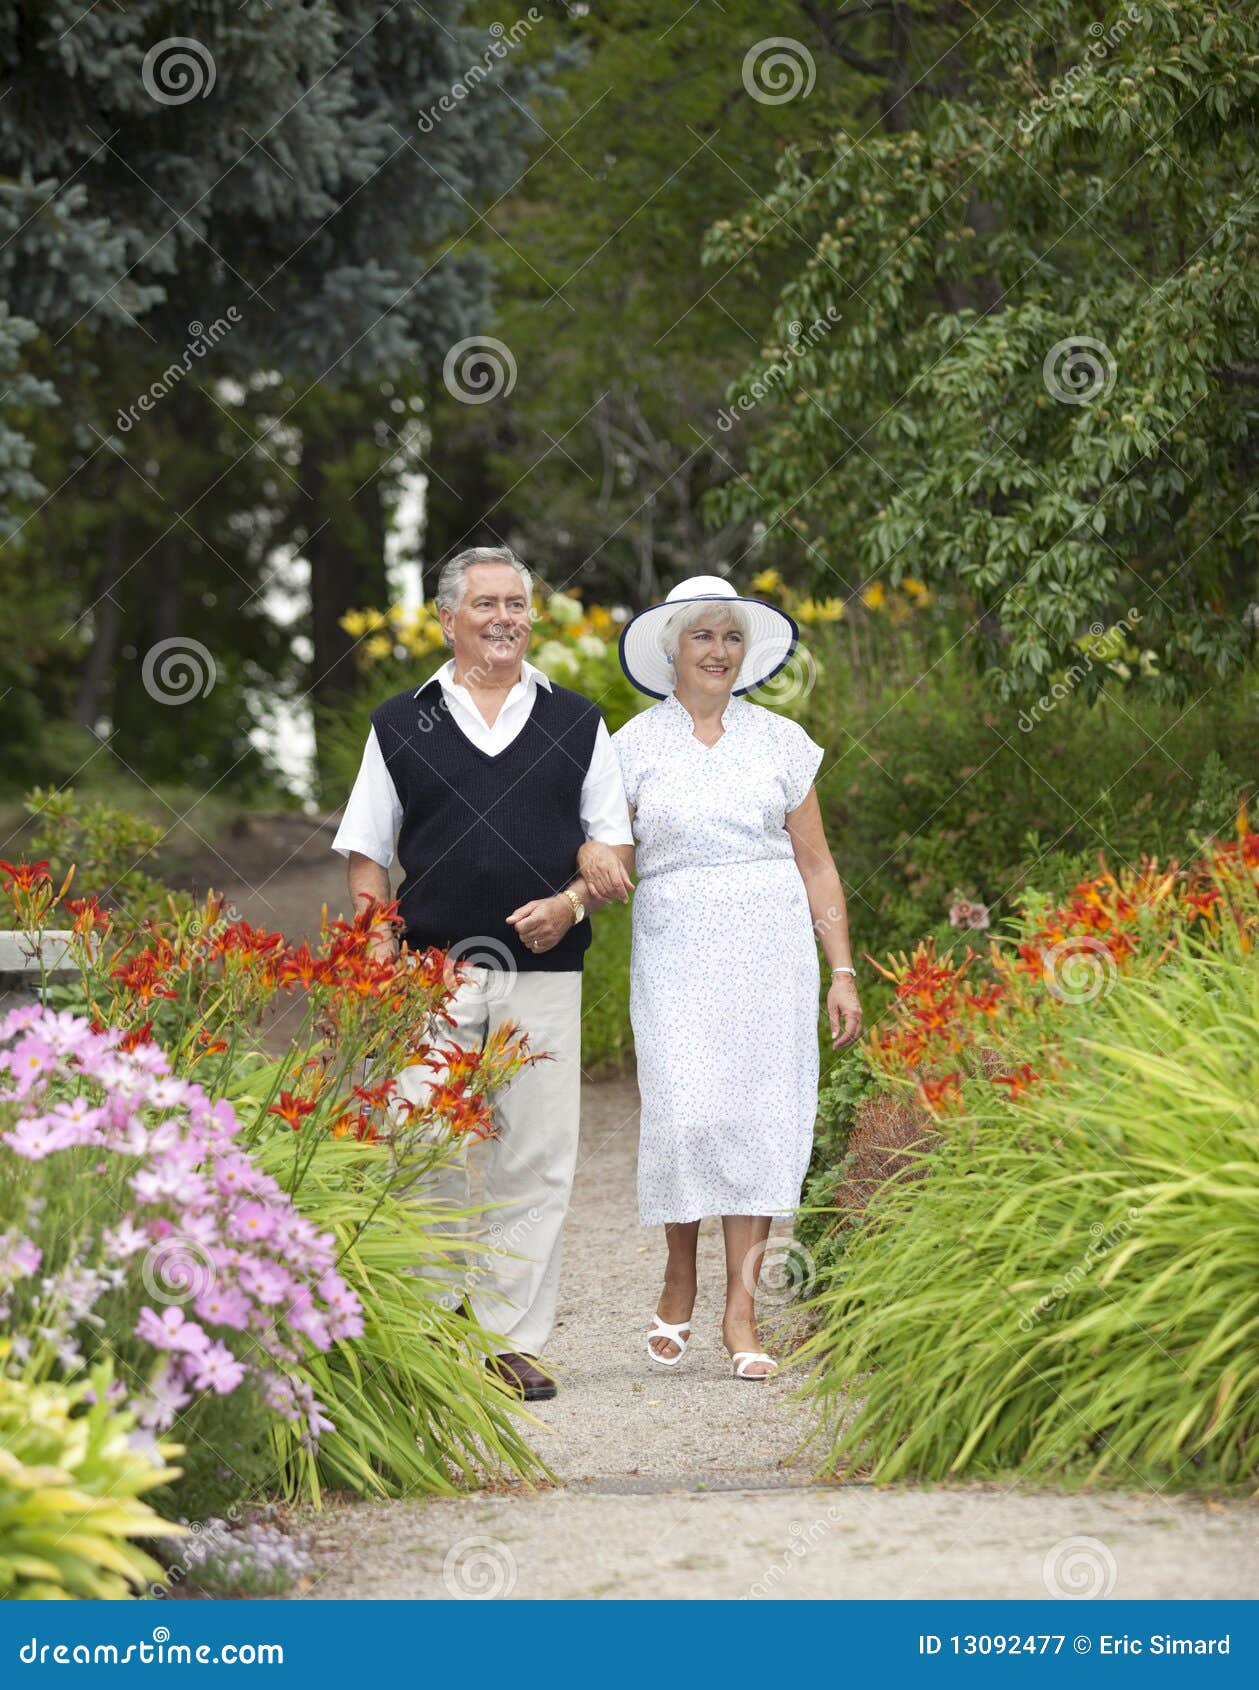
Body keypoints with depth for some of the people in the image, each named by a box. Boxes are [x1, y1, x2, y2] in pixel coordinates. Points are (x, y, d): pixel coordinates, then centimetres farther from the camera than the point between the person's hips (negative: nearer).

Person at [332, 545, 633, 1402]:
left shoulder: (576, 723, 12)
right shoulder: (401, 724, 10)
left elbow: (616, 842, 12)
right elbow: (365, 853, 11)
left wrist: (572, 902, -8)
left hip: (544, 973, 1)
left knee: (535, 1162, 0)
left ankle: (515, 1340, 6)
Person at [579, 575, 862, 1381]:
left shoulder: (781, 741, 10)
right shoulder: (635, 745, 6)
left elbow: (816, 865, 12)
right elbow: (606, 845, 3)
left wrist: (843, 971, 6)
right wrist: (596, 855, -22)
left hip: (771, 948, 1)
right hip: (677, 947, -1)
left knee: (763, 1116, -5)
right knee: (686, 1113, -12)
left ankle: (741, 1311, -2)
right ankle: (679, 1279, 11)